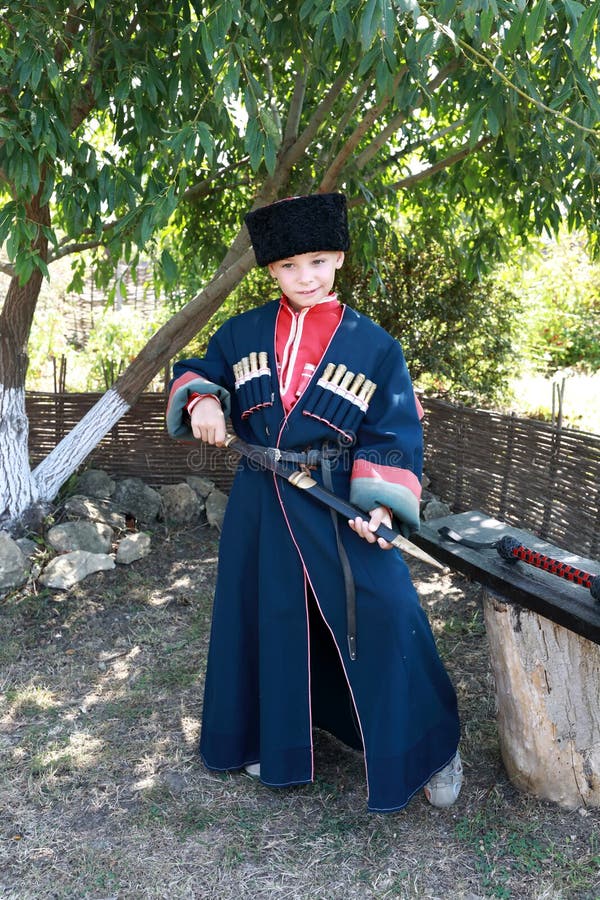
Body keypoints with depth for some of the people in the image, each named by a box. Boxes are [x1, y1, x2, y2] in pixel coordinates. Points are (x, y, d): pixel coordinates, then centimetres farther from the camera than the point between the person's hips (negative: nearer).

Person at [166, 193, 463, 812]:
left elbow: (394, 435, -4)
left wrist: (382, 505, -20)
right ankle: (272, 740, 37)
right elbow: (197, 374, 17)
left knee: (384, 615, -11)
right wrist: (203, 401, -8)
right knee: (265, 617, 13)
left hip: (339, 504, -3)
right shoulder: (243, 333, 4)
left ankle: (427, 748, 12)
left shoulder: (374, 344, -3)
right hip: (261, 503, 3)